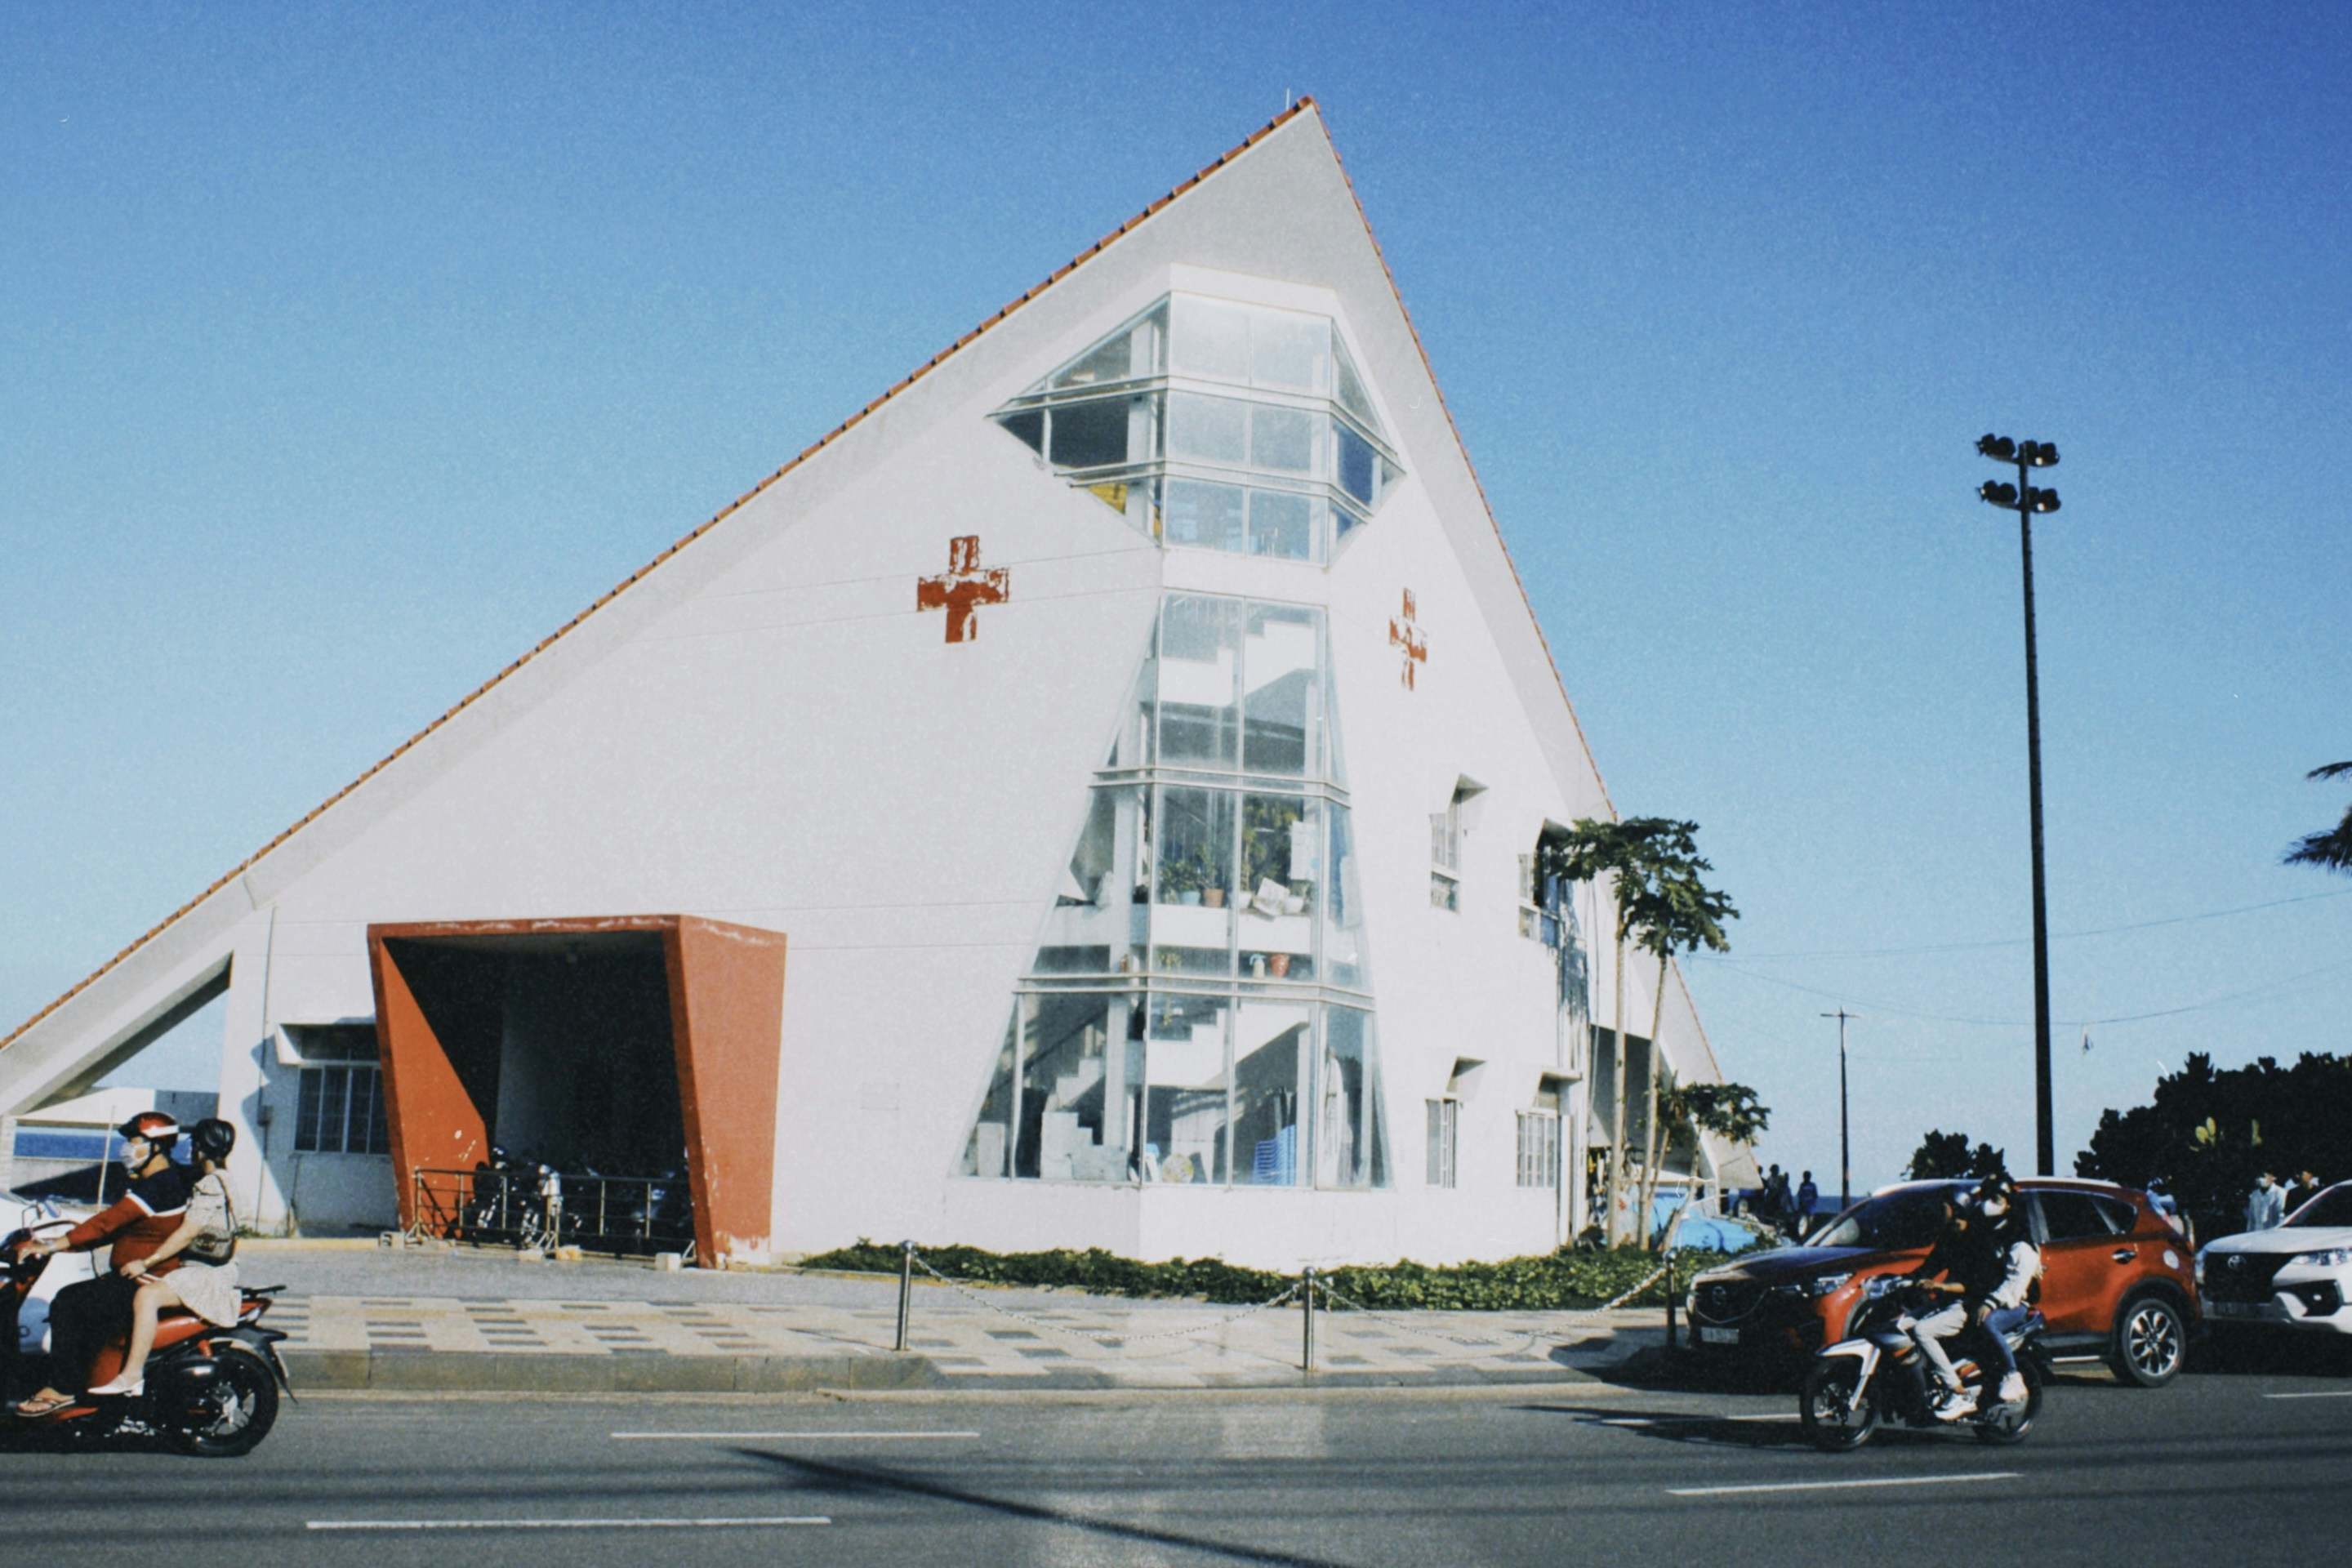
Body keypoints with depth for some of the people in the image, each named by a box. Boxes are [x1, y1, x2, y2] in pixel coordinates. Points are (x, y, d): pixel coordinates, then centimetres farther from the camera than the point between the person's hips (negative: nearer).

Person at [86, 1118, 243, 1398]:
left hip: (206, 1273, -11)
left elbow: (188, 1232, -21)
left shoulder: (211, 1184, -15)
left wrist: (146, 1262, -18)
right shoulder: (226, 1180, 16)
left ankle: (131, 1374, -31)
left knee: (147, 1296, -30)